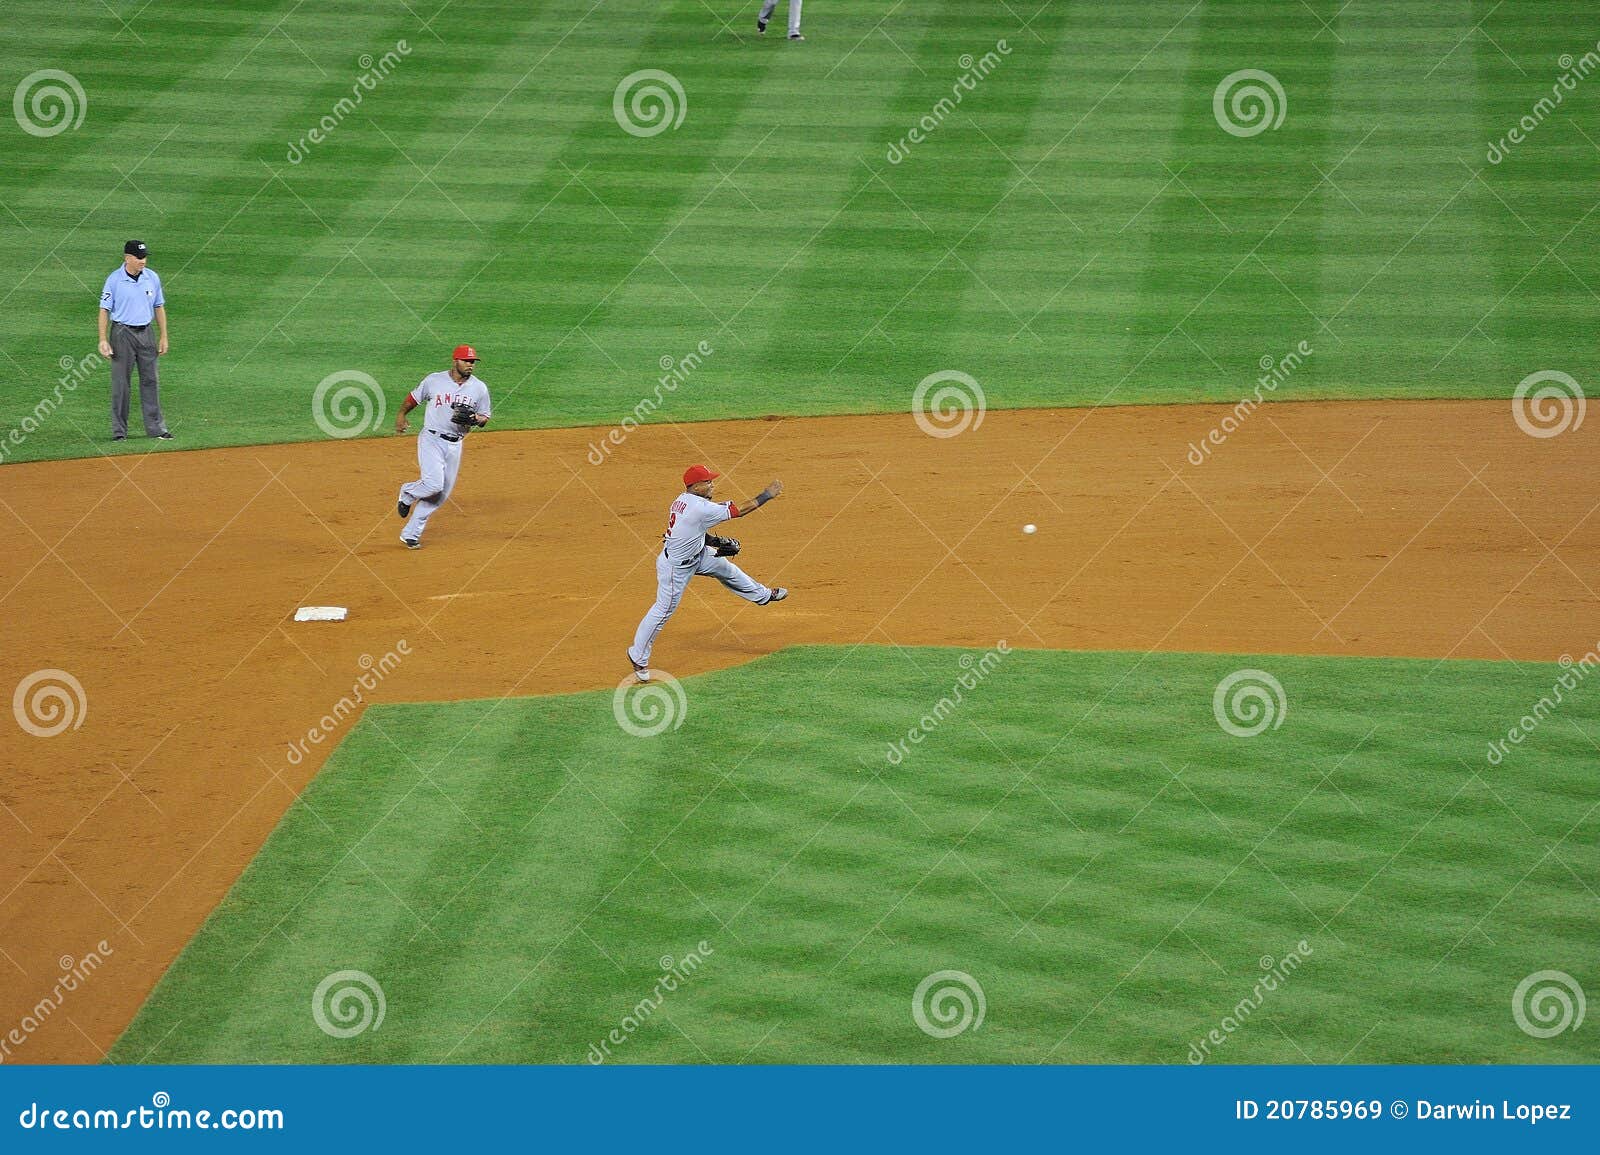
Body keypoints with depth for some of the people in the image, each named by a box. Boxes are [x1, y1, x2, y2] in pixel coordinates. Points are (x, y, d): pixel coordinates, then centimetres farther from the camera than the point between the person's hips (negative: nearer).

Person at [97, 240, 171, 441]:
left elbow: (159, 307, 11)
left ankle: (156, 428, 10)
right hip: (122, 333, -4)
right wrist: (103, 340, -14)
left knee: (150, 380, 5)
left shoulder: (152, 278, 4)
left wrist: (163, 337, 8)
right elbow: (104, 310, -6)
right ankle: (119, 430, 6)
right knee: (120, 383, 0)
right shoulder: (114, 280, -8)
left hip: (145, 333, 4)